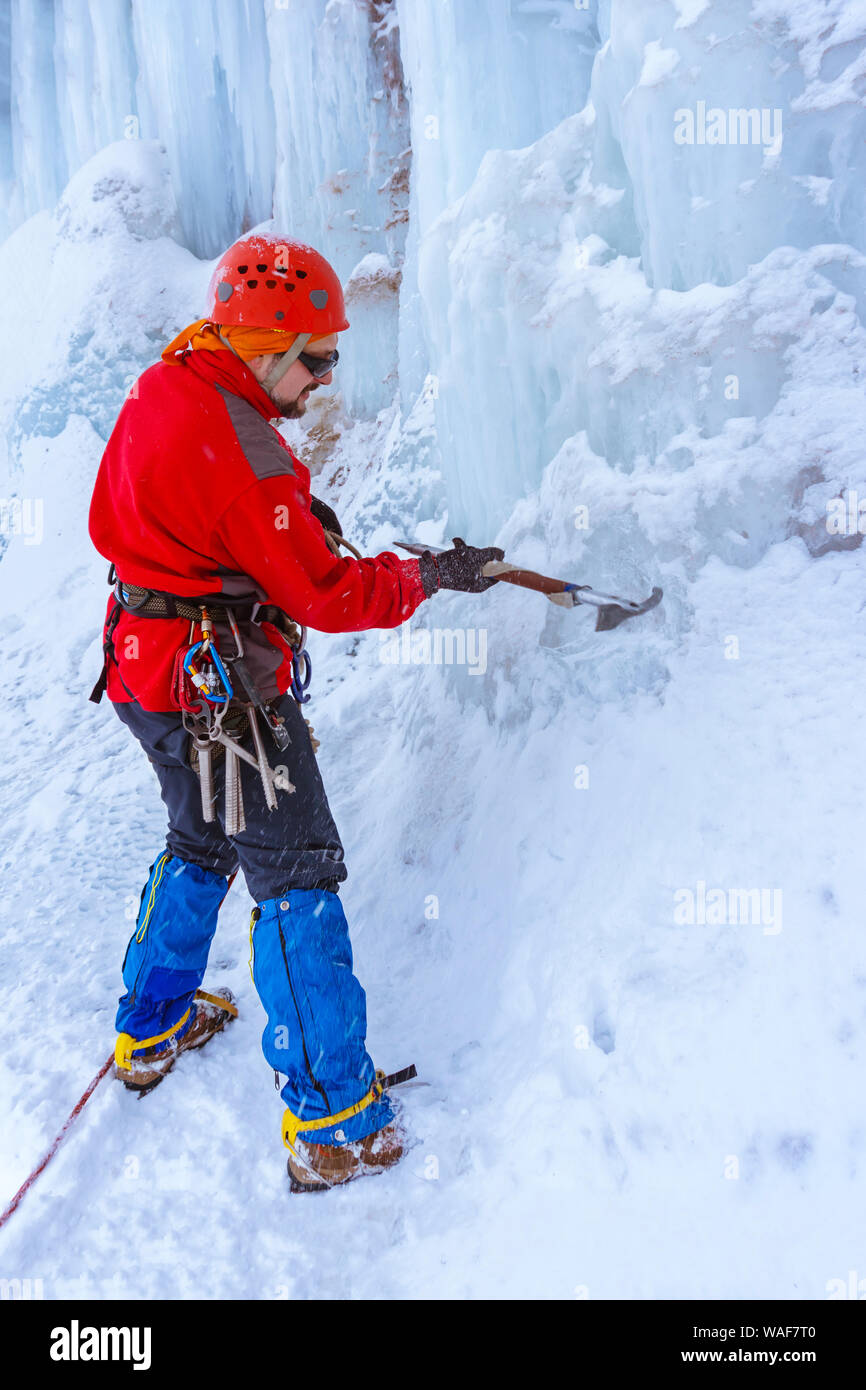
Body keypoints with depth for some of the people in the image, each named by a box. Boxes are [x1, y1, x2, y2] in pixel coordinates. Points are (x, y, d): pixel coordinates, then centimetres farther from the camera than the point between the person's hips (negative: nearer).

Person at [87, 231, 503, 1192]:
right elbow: (327, 596, -21)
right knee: (296, 879, -2)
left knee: (200, 846, 26)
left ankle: (151, 1029, 45)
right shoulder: (239, 447, -23)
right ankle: (334, 1125, 8)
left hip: (143, 668, 10)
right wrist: (434, 575, -7)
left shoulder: (155, 394, 7)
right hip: (223, 688, -10)